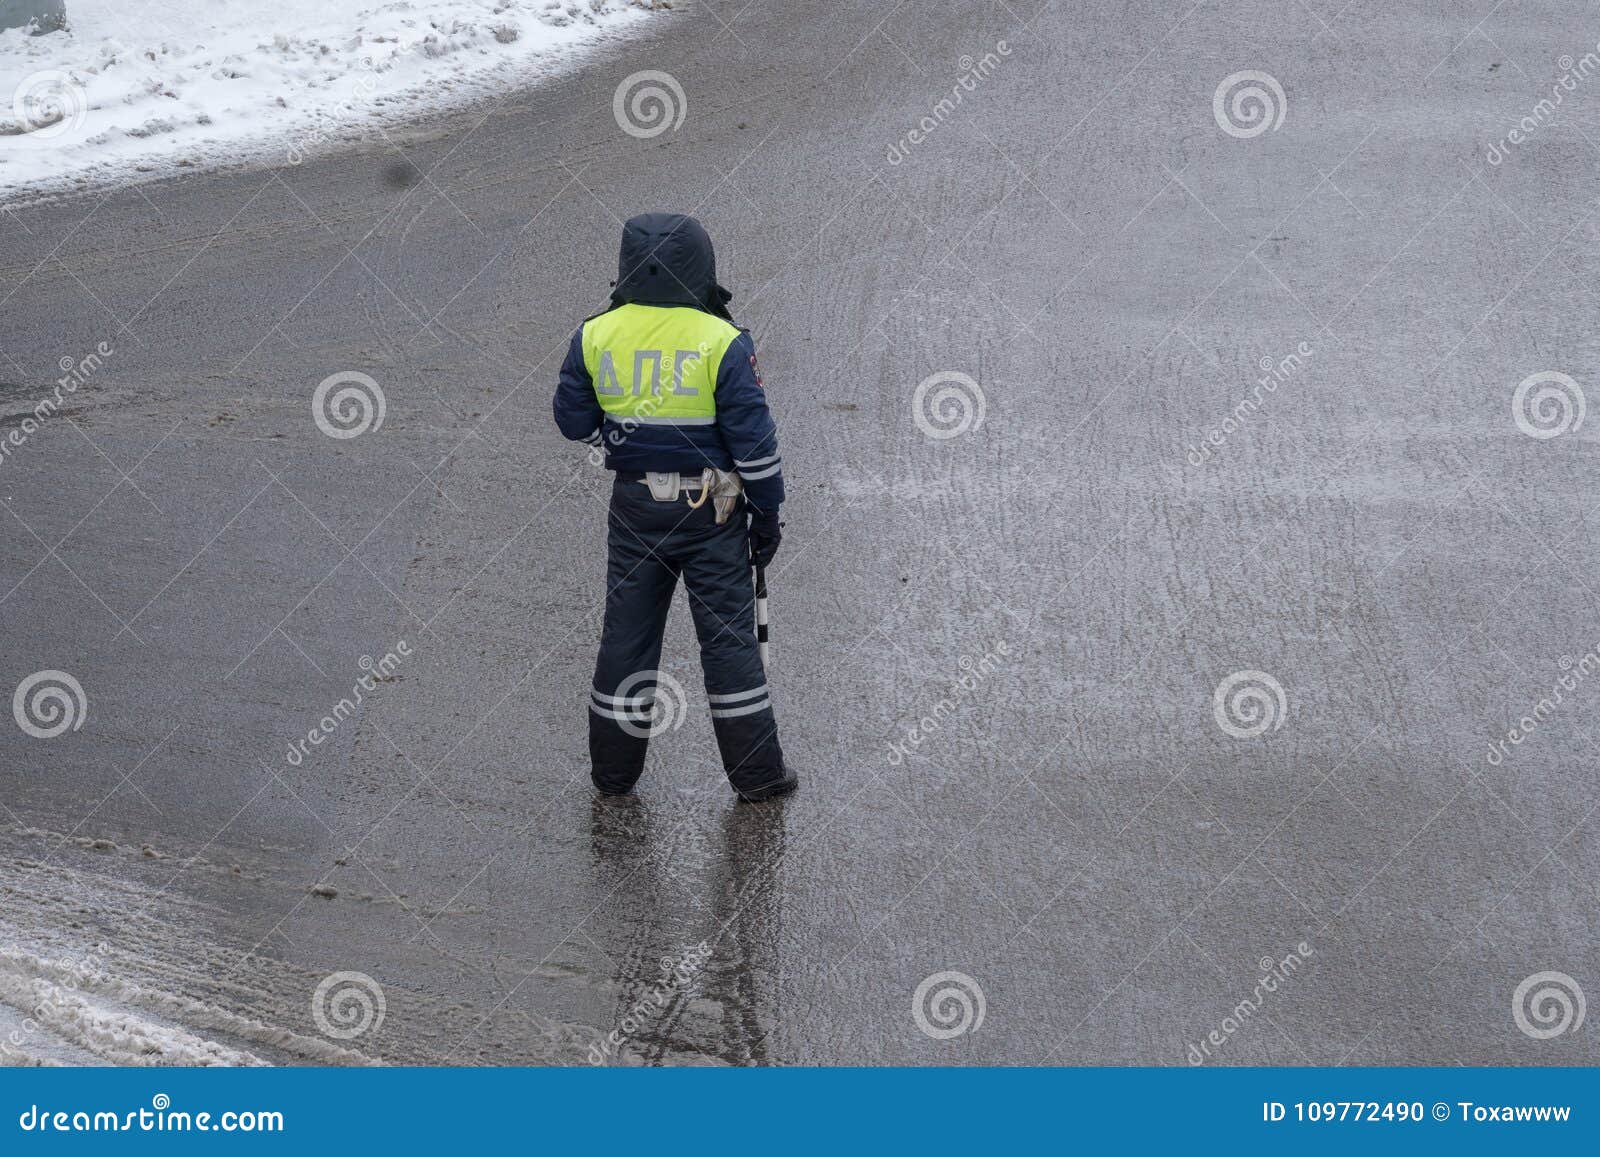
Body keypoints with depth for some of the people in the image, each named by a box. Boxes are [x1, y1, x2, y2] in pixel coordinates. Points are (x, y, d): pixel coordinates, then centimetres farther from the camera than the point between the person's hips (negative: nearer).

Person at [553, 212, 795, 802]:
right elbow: (753, 437, -11)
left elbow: (575, 420, 6)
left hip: (634, 506, 3)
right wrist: (767, 515, -1)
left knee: (626, 635, 13)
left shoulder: (595, 337, -4)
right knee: (728, 637, 6)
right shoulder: (721, 342, -14)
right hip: (712, 509, -3)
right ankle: (756, 771, 12)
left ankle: (613, 769, 22)